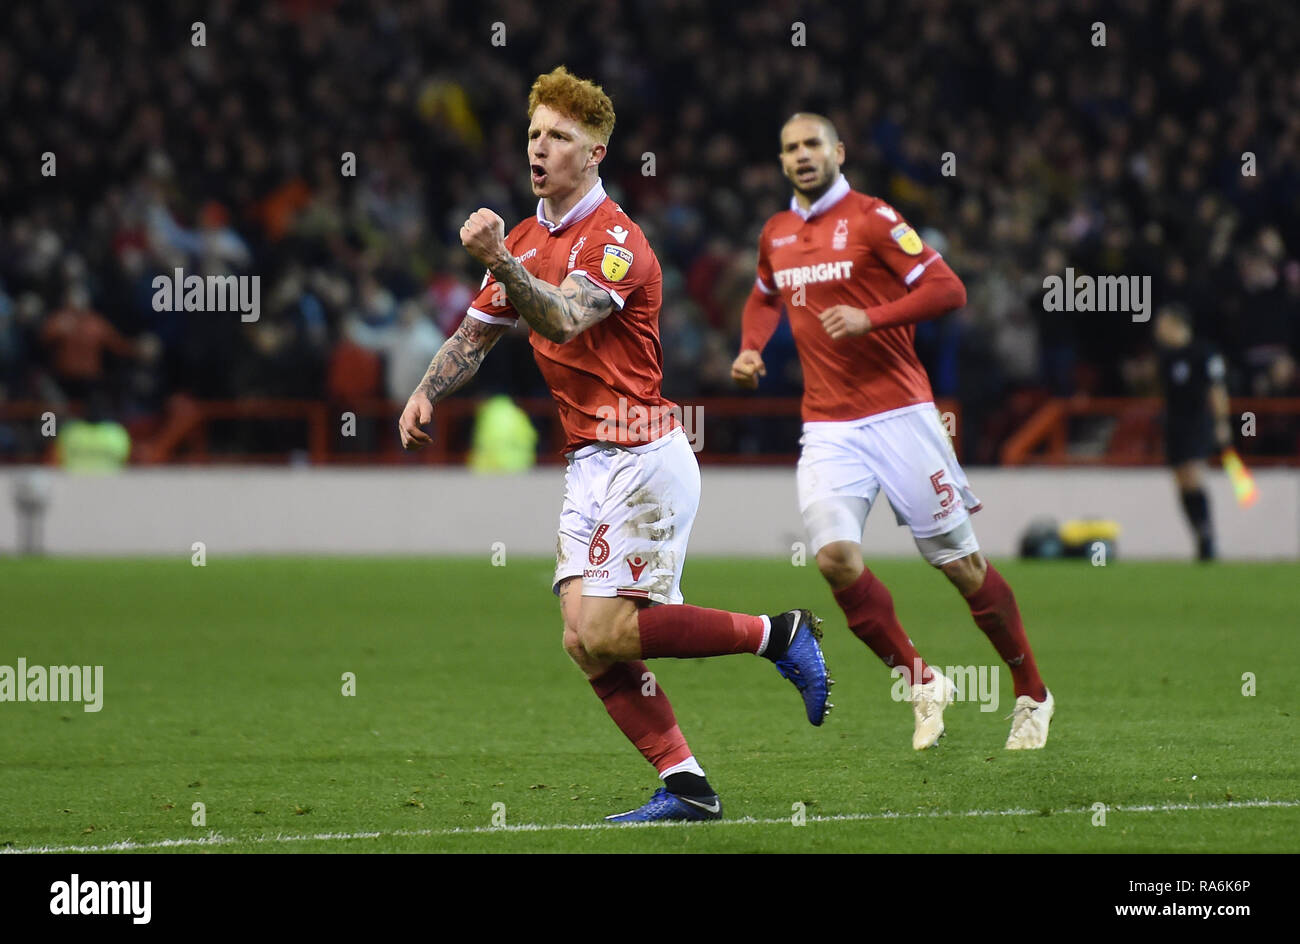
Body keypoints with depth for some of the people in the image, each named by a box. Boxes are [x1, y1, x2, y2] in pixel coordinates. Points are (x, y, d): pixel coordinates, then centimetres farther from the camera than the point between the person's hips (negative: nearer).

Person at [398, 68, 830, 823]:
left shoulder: (615, 240, -13)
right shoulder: (528, 239, 14)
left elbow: (564, 321, -30)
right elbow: (476, 335, 21)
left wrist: (501, 262, -45)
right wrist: (426, 393, 3)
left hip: (641, 457, -8)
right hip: (591, 463, 8)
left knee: (604, 634, -15)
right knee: (586, 640, -2)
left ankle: (777, 634, -1)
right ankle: (686, 786, 1)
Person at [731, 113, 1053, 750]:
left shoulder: (871, 218, -5)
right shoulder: (776, 235, 12)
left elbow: (947, 289, -12)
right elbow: (763, 298, 33)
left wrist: (869, 318, -22)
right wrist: (751, 349, 14)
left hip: (897, 413, -4)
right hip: (827, 427, 4)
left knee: (960, 563, 0)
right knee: (835, 556, -17)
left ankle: (1032, 696, 16)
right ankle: (922, 684, 0)